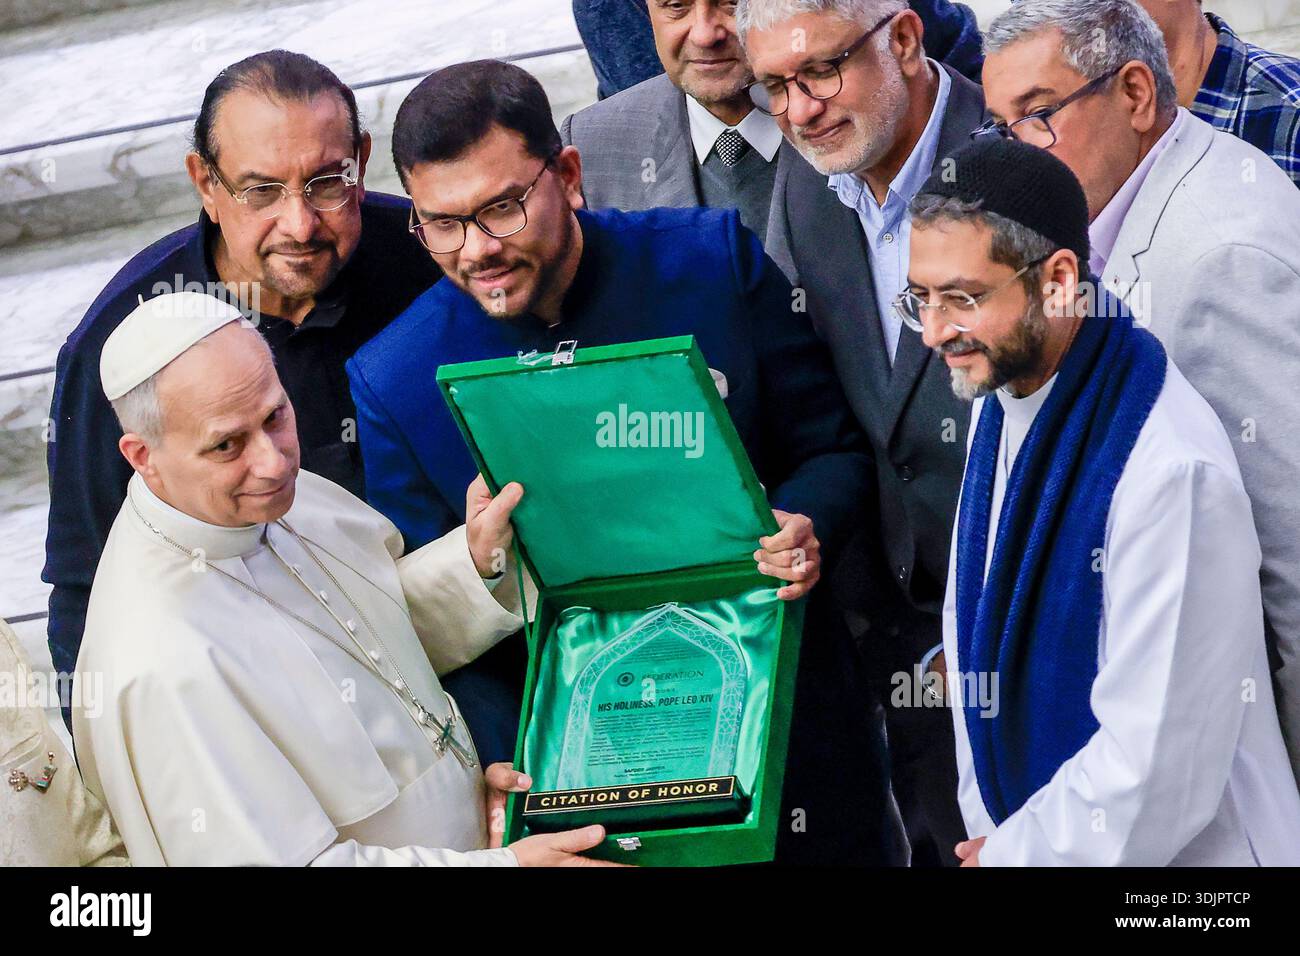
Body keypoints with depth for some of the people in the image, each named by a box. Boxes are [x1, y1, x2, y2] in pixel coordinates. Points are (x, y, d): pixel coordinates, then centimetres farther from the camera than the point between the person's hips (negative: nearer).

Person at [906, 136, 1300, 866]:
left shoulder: (1171, 469, -27)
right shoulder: (1001, 402, -1)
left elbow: (1158, 768, -26)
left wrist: (1010, 853, -14)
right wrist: (986, 826, 3)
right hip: (1010, 831, 7)